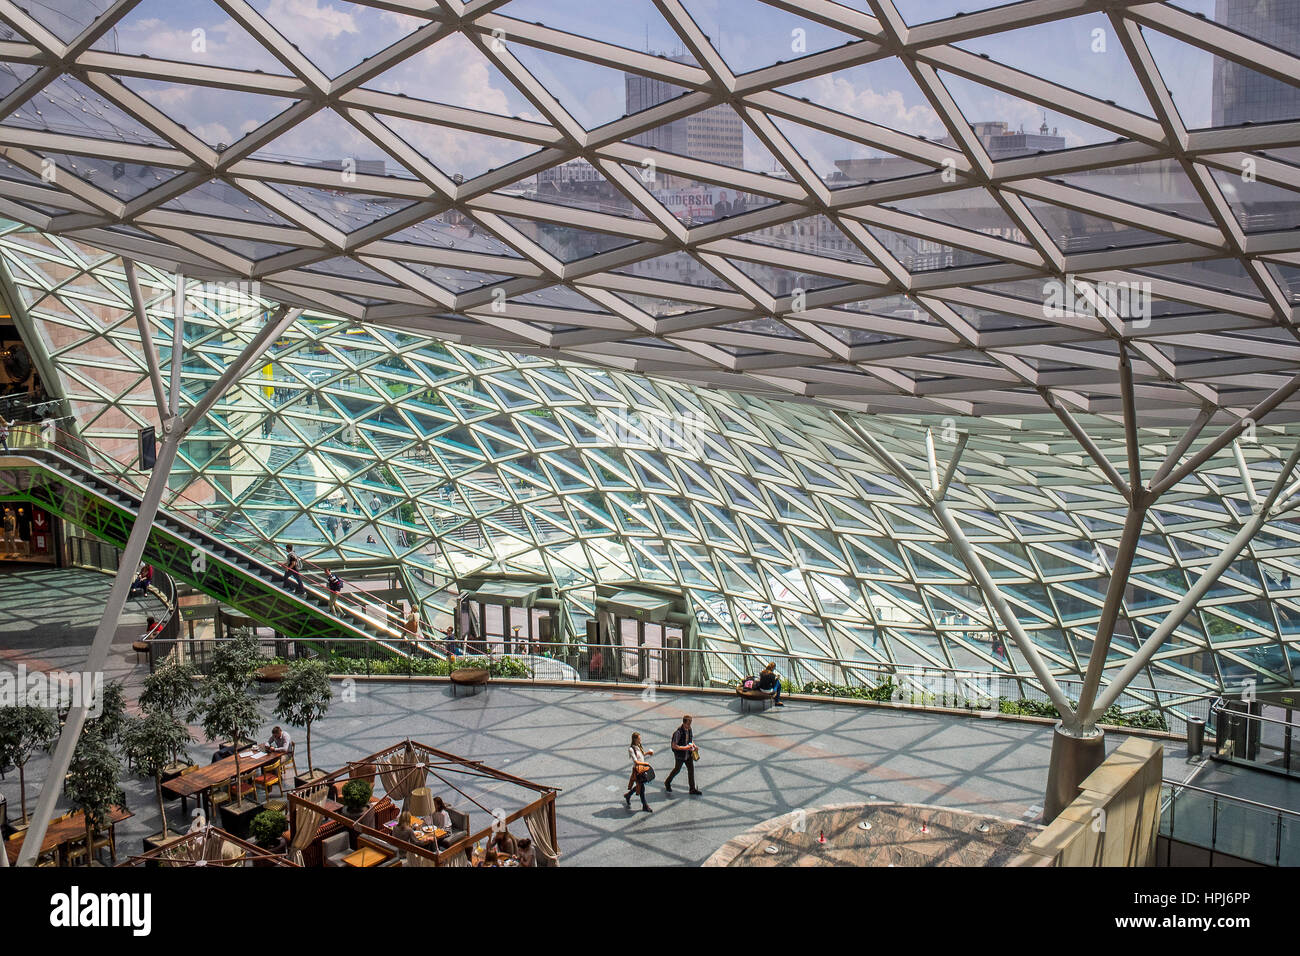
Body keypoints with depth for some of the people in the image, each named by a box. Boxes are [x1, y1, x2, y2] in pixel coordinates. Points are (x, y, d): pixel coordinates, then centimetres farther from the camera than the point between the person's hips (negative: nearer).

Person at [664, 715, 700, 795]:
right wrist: (685, 748, -29)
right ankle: (667, 783, 38)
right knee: (677, 770, 12)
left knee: (691, 769, 6)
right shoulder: (678, 732, -27)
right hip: (680, 755, -6)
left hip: (688, 754, 6)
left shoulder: (689, 729, -3)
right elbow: (674, 746, -25)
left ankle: (692, 789, 15)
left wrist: (694, 746, -5)